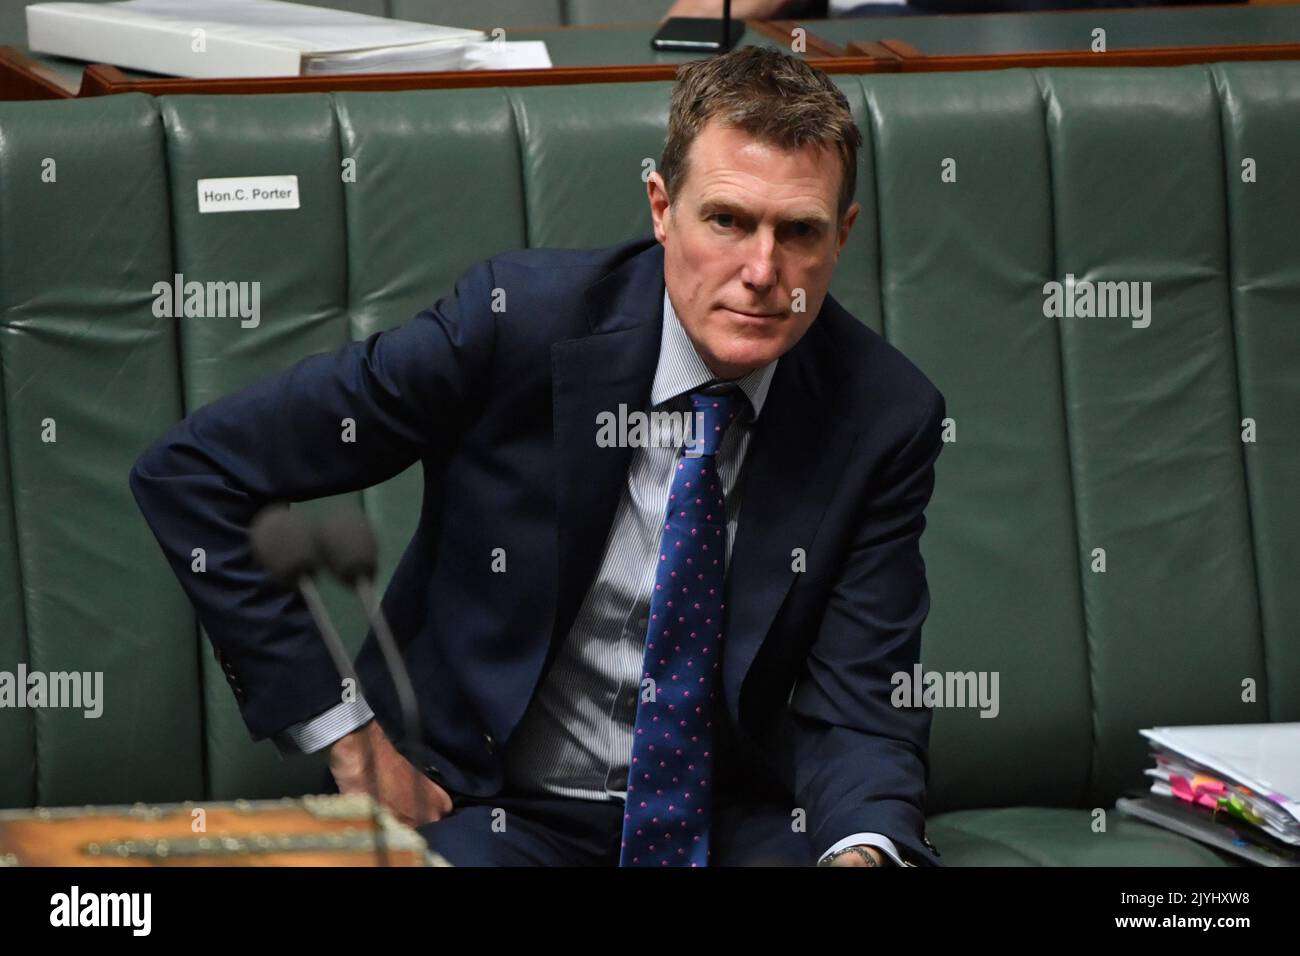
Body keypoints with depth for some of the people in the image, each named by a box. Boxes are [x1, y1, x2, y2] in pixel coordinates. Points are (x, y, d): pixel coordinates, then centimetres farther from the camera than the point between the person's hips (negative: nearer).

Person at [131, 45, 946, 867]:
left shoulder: (889, 415, -7)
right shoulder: (518, 321, -14)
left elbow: (860, 707, -5)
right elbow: (191, 473, -10)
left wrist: (866, 850, -30)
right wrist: (348, 739, -10)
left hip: (736, 818, 3)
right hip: (497, 810, -3)